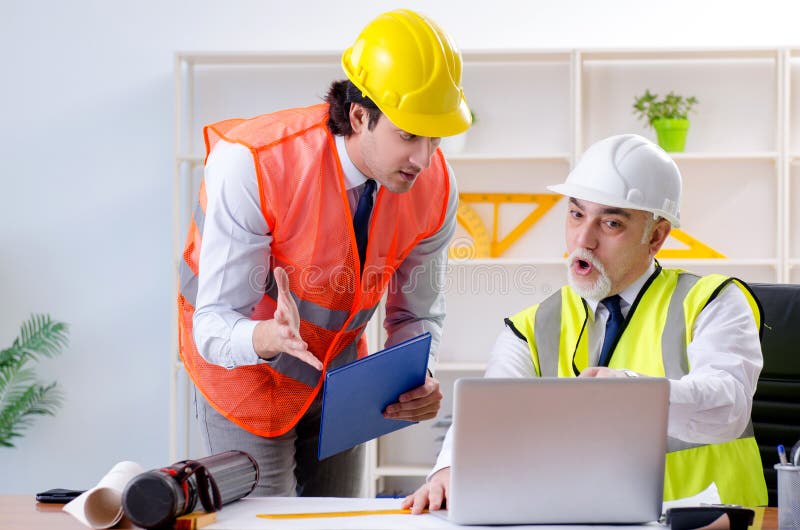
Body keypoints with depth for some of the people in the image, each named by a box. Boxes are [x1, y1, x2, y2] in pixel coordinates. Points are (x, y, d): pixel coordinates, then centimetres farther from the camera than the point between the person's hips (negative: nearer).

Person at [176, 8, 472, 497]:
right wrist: (269, 337, -54)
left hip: (341, 369, 4)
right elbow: (214, 326, -31)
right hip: (247, 366, -4)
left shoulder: (436, 188, -18)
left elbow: (418, 312, -4)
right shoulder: (251, 164, -33)